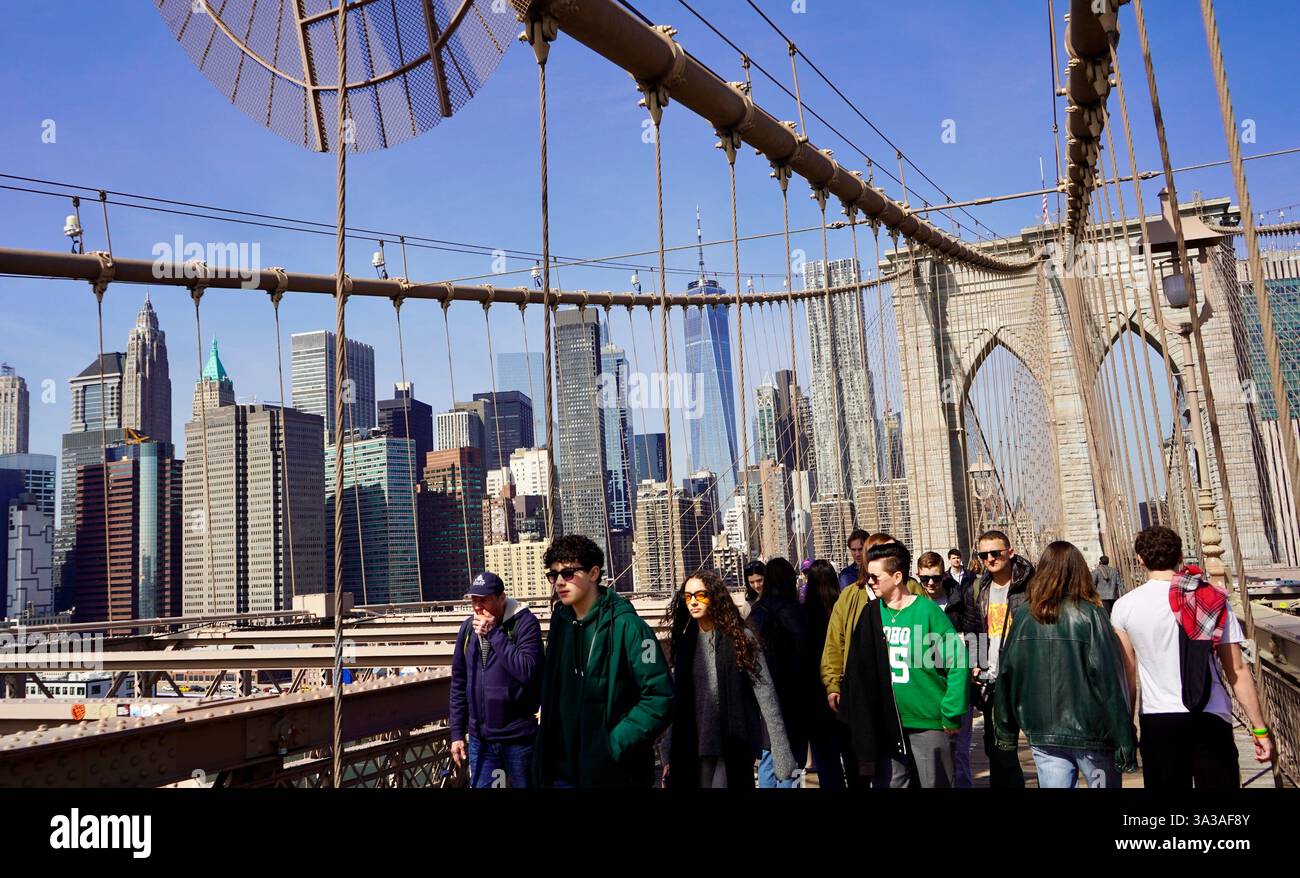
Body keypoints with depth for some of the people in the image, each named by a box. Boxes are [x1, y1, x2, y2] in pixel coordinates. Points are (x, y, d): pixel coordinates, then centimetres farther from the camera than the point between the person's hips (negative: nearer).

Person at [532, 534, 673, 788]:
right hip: (562, 769, 6)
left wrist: (615, 745, -19)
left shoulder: (625, 625, -15)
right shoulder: (560, 621, 4)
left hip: (613, 772, -6)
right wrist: (546, 746, 6)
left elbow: (660, 697, -17)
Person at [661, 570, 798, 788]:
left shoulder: (740, 637, -6)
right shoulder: (685, 642, 8)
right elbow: (676, 702, 8)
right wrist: (670, 756, 4)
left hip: (735, 746, -4)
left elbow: (766, 695, -8)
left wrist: (781, 752, -12)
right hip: (694, 747, 4)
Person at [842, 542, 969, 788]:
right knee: (890, 782, 8)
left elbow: (957, 663, -10)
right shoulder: (872, 613, 3)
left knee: (934, 783, 9)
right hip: (888, 725, 4)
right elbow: (859, 665, 8)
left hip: (928, 723, -4)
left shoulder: (927, 611, -10)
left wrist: (952, 714, -11)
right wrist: (863, 717, 4)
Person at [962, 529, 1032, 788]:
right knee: (997, 750, 12)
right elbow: (971, 630, 16)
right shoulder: (979, 589, 10)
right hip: (992, 682, 6)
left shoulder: (1029, 586, -7)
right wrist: (973, 665, 5)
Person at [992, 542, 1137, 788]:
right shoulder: (1089, 614, -11)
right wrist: (1125, 740, -8)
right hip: (1090, 733, -2)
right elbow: (1110, 681, -13)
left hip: (1042, 735, 3)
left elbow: (1006, 674, 2)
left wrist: (1006, 731, 12)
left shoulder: (1024, 615, -1)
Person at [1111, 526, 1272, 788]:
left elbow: (1127, 675, 2)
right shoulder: (1215, 600, -2)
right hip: (1212, 721, 0)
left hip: (1158, 721, 0)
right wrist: (1260, 729, 7)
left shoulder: (1125, 606, -4)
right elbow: (1237, 671, -1)